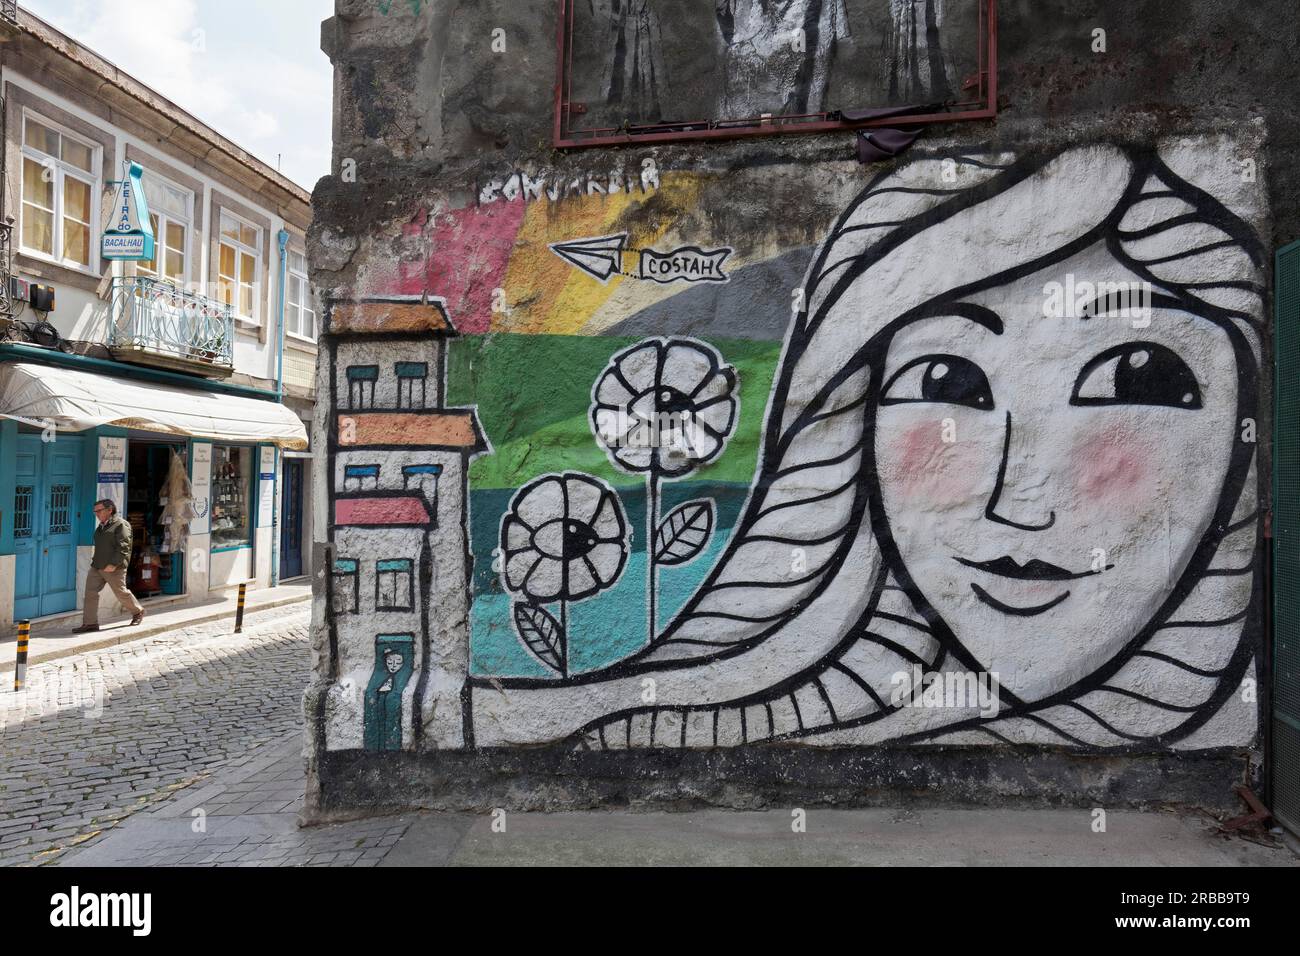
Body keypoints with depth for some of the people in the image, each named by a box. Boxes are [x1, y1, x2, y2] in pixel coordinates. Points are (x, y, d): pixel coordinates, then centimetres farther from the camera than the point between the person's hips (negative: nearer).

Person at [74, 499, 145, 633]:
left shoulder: (121, 525, -10)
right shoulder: (101, 526, 17)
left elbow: (123, 547, -19)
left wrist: (114, 564, -25)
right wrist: (95, 560, 17)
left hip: (113, 568, -8)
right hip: (96, 567, 8)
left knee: (121, 593, 3)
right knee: (90, 592, -4)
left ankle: (138, 612, 25)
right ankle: (90, 623, -2)